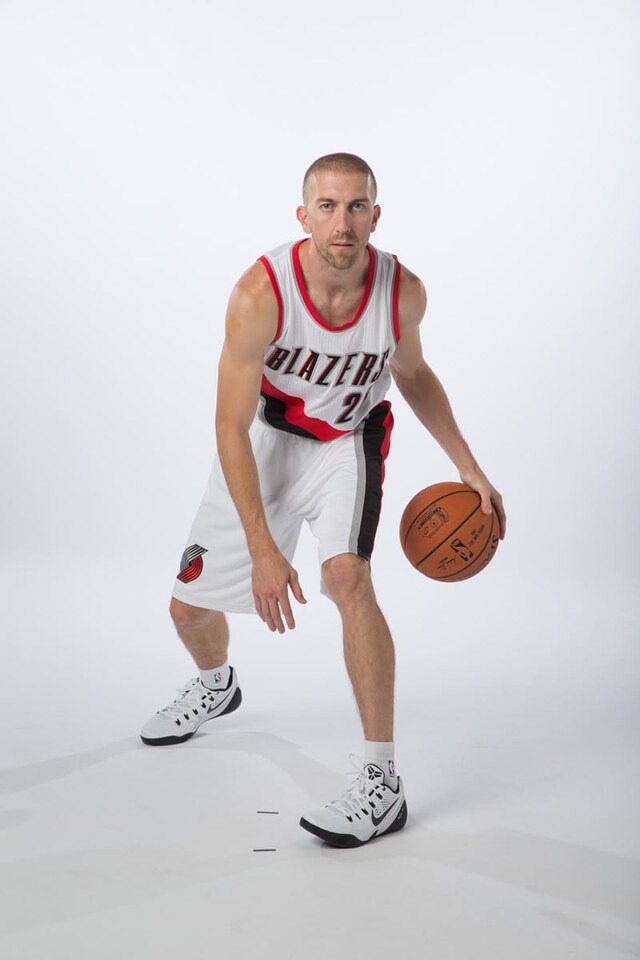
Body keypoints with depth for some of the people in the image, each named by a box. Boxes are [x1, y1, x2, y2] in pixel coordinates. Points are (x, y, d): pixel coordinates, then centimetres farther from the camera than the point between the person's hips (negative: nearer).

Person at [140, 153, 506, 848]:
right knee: (189, 607, 9)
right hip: (263, 439, 1)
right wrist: (263, 549, -30)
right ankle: (215, 686, 48)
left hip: (347, 440, 0)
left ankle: (382, 783, -20)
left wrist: (468, 469, 0)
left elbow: (412, 373, 3)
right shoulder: (260, 294, -30)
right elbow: (231, 428, -25)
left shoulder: (403, 291, -21)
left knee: (347, 575, -29)